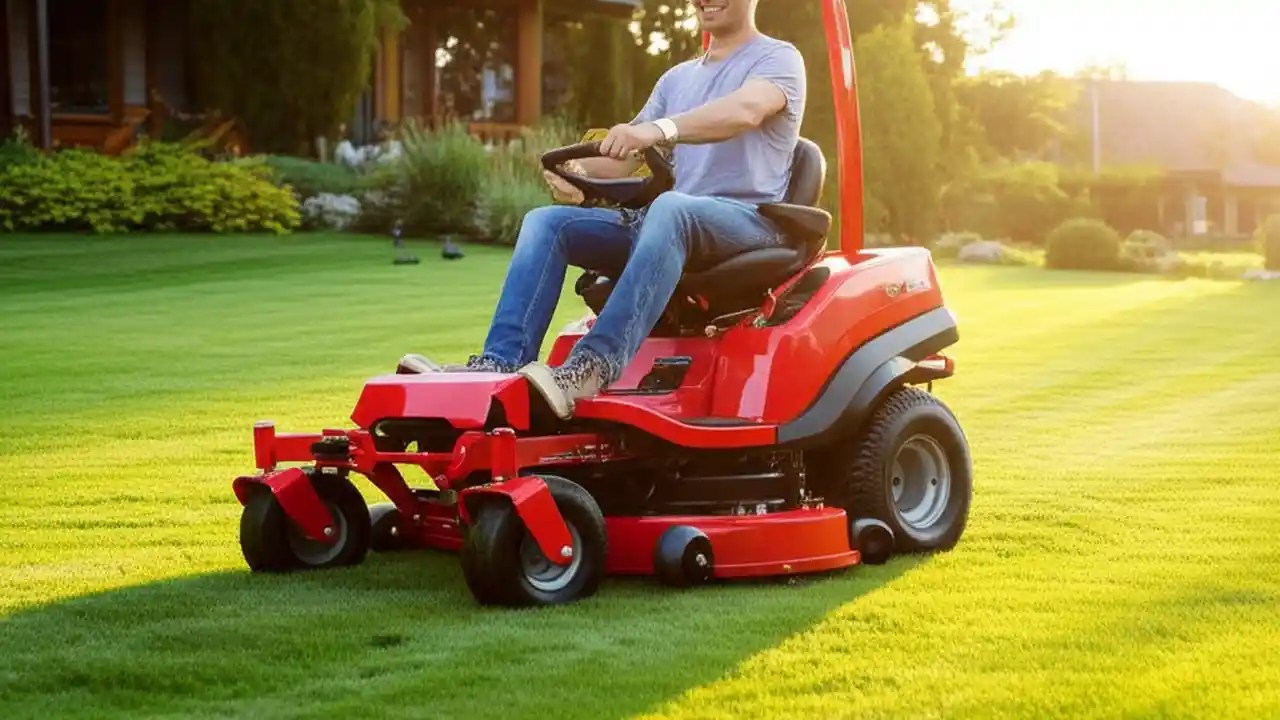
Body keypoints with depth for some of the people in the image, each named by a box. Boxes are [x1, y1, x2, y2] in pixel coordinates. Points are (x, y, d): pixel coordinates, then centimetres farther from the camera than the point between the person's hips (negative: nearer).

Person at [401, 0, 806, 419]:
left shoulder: (778, 59, 3)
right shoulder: (678, 78, 25)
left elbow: (746, 110, -22)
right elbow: (623, 157, 17)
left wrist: (659, 129, -38)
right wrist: (577, 170, -8)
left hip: (749, 219, -7)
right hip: (671, 224, 7)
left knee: (669, 209, -39)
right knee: (547, 222, -9)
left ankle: (596, 365, -52)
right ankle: (501, 362, -26)